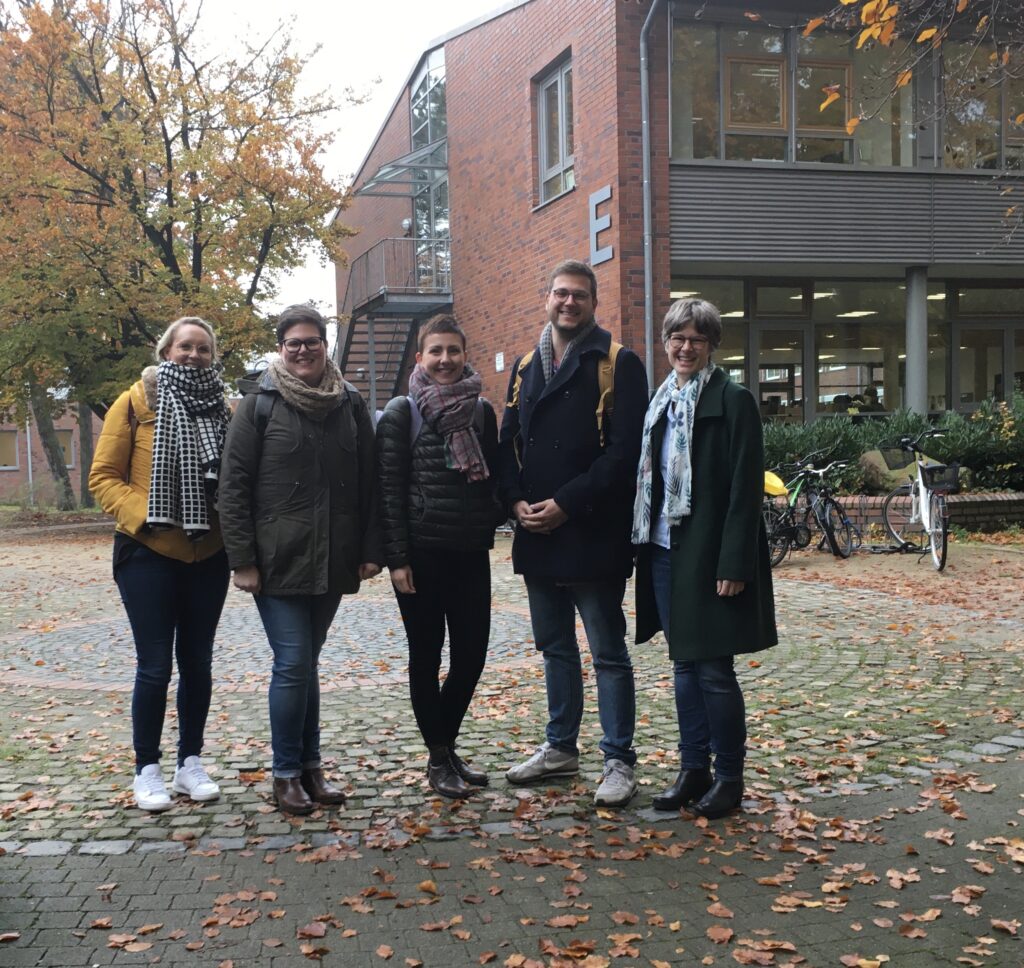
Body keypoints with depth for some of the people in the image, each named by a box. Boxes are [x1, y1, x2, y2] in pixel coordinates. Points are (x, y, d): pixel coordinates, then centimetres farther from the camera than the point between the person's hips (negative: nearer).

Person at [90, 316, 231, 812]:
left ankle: (190, 762, 23)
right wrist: (141, 514, -16)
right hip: (148, 553, -3)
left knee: (197, 662, 11)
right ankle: (147, 769, 13)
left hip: (208, 555, 3)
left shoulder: (223, 410, 6)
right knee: (155, 665, 0)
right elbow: (103, 476, -3)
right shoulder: (135, 403, -3)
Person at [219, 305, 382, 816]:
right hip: (277, 560, -3)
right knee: (293, 663, -6)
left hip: (332, 560, 4)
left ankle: (310, 765, 23)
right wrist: (242, 560, -10)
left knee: (306, 662, 12)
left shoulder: (350, 404, 7)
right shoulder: (259, 404, -3)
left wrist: (370, 551, 3)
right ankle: (287, 773, 9)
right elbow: (233, 486, -5)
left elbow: (368, 482, 9)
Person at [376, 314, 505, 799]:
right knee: (427, 657, 5)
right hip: (421, 554, -4)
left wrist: (492, 523, 2)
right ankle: (438, 759, 17)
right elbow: (388, 490, -7)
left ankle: (447, 743, 26)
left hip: (471, 554, 4)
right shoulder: (401, 414, -4)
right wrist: (396, 558, -11)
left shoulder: (482, 411, 9)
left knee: (471, 656, 7)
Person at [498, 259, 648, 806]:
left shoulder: (617, 365, -5)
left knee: (609, 653, 2)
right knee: (555, 648, 17)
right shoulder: (525, 369, 14)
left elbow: (625, 450, -13)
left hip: (593, 536, -6)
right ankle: (560, 748, 30)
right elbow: (508, 444, 13)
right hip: (536, 536, 6)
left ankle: (619, 761, 11)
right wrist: (517, 500, -5)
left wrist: (567, 504, -18)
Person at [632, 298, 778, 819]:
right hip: (664, 550, 7)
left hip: (709, 555, -6)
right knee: (684, 664, 13)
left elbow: (746, 488, -13)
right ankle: (693, 769, 23)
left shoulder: (733, 401, -8)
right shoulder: (661, 401, 12)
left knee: (714, 669, -2)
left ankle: (730, 776, 13)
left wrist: (733, 564, -18)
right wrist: (643, 545, 9)